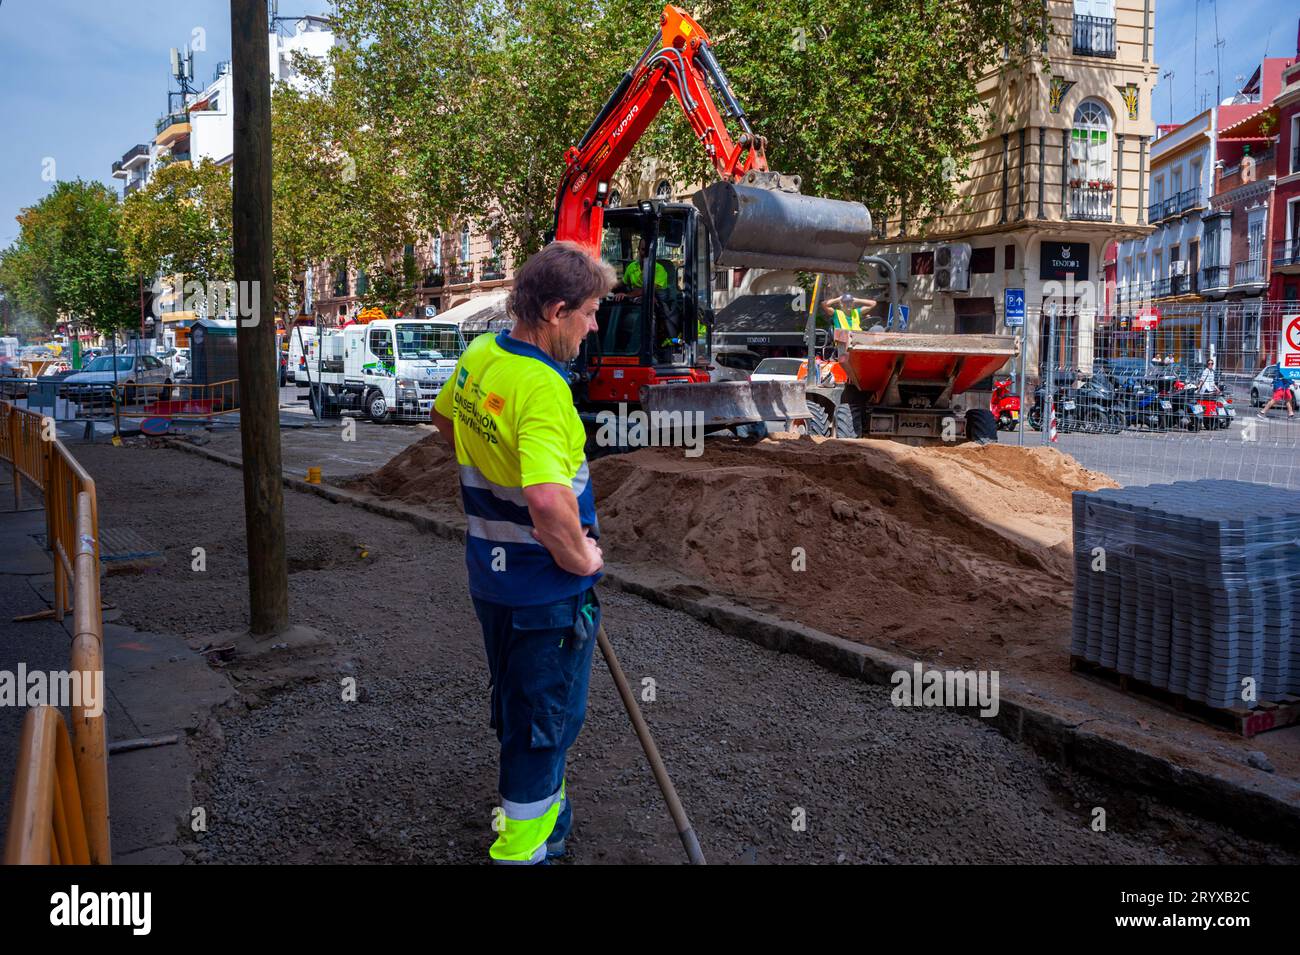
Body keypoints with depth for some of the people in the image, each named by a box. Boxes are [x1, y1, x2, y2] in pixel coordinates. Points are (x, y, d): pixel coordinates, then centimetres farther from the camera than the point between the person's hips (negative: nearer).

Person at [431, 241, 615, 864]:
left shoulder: (478, 356, -1)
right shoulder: (543, 387, -29)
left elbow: (444, 421, 20)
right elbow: (548, 500, -41)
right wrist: (579, 556, -23)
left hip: (490, 571, 9)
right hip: (546, 585, -9)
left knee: (514, 701, 25)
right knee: (548, 712, 10)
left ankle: (538, 803, 45)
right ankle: (522, 845, 23)